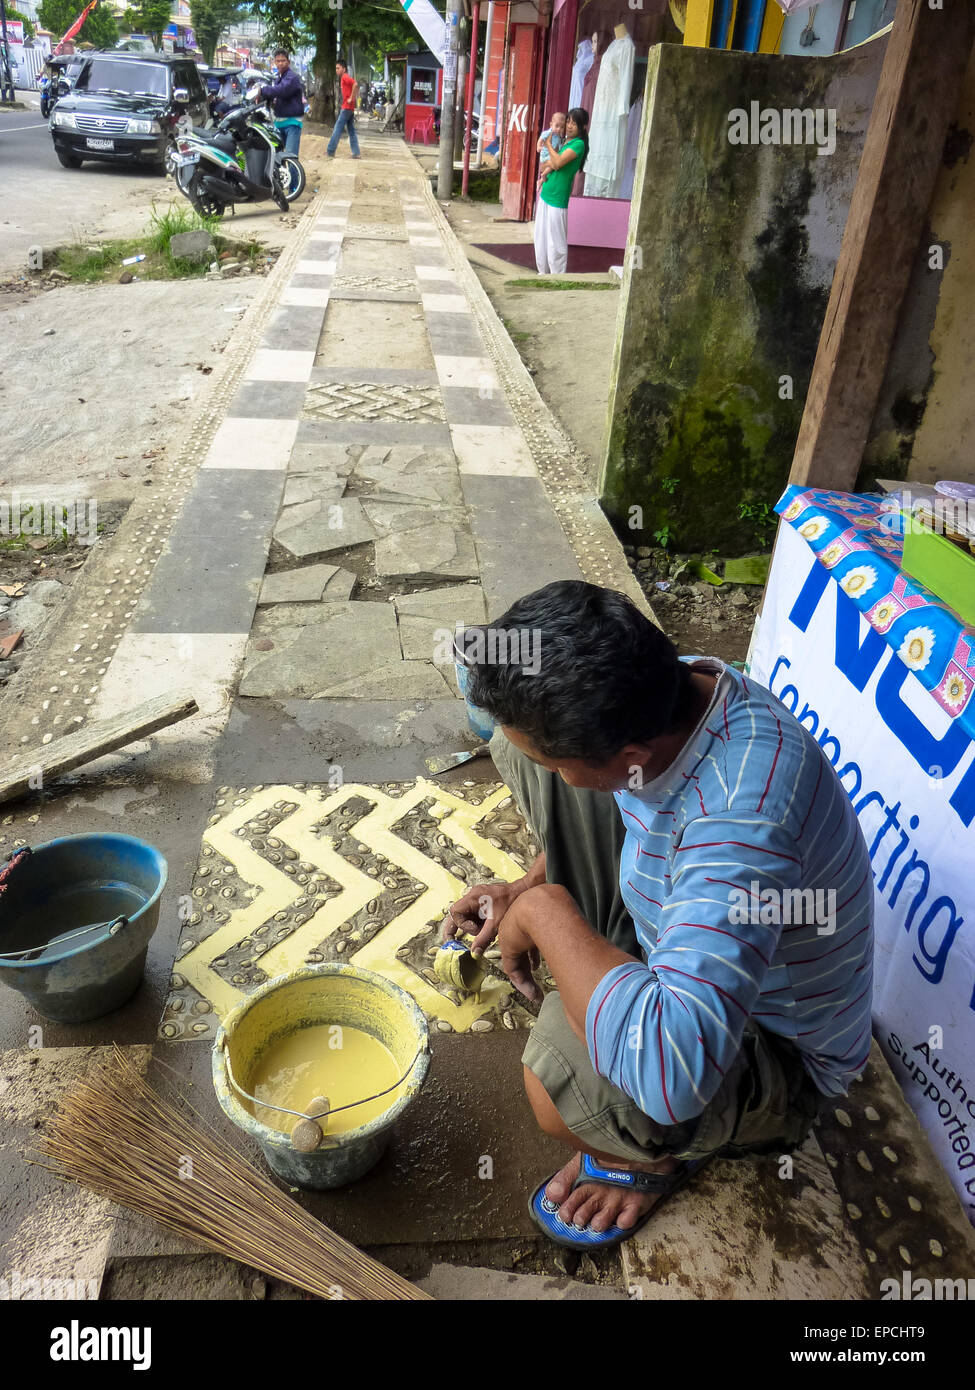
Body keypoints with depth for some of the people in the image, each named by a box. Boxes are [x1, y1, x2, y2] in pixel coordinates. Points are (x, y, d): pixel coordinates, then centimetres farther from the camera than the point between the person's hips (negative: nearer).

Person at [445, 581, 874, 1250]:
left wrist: (546, 910, -36)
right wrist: (527, 889, -4)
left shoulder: (743, 818, -43)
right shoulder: (665, 692, -17)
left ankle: (659, 1152, 3)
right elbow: (599, 807, 8)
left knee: (561, 1078, -38)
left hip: (775, 1054, -6)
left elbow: (673, 1069, -50)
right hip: (683, 925, 7)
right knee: (518, 746, -3)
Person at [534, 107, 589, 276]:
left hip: (558, 199, -9)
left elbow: (558, 162, -22)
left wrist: (549, 145, -8)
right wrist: (549, 166, -9)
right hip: (545, 194, 9)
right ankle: (543, 273, 29)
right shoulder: (564, 141, 13)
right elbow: (553, 163, 13)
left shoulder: (578, 144, -12)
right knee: (541, 238, 16)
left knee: (555, 242, -3)